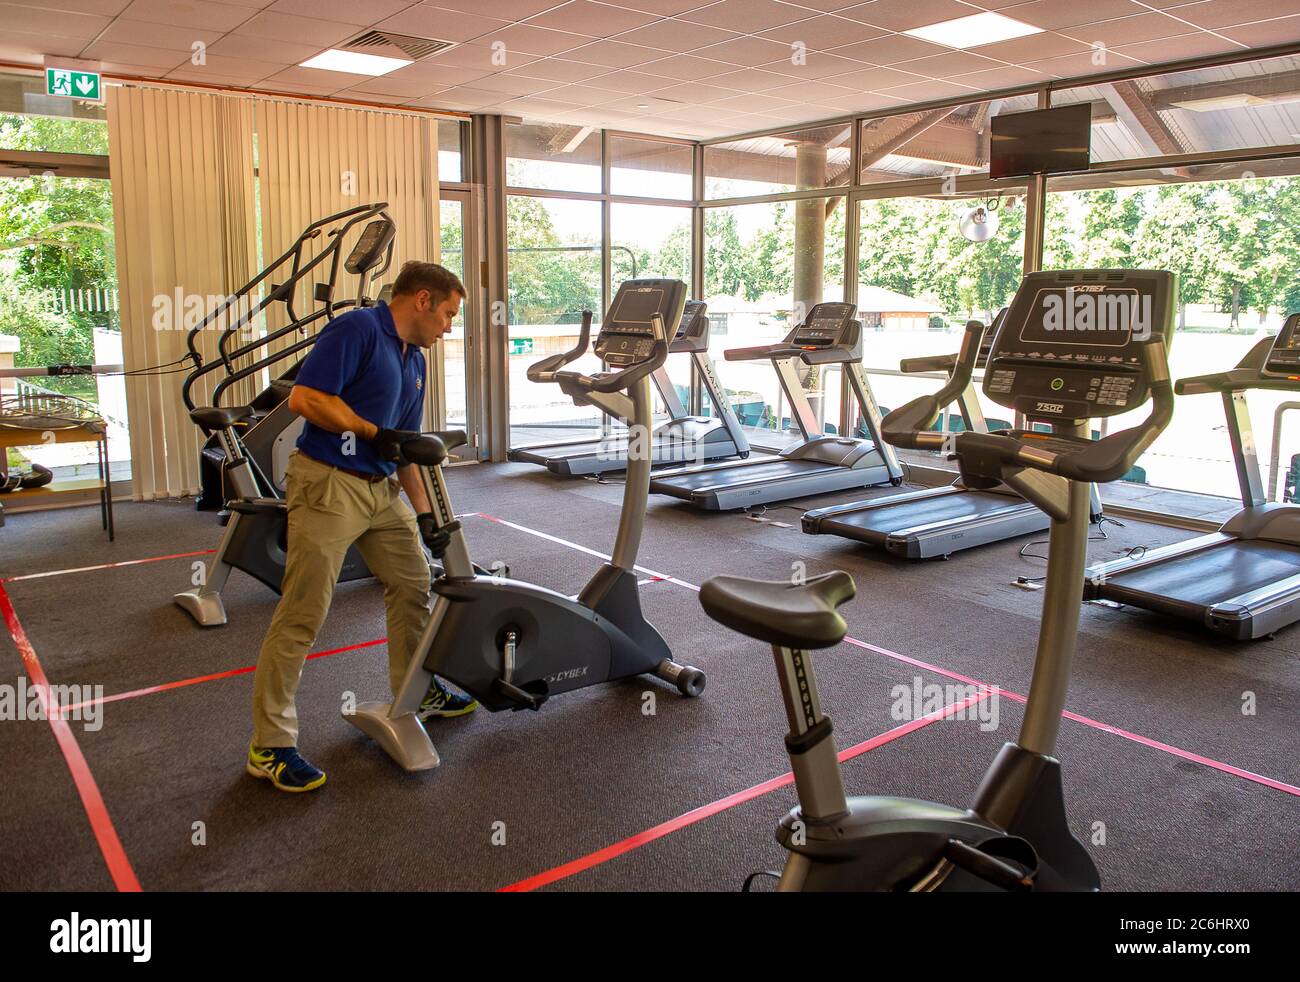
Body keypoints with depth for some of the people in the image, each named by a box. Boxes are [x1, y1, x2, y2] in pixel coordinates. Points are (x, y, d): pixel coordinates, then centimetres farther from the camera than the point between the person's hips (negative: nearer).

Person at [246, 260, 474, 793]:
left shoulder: (414, 361, 15)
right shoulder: (357, 328, -12)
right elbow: (304, 397, -20)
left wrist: (425, 514, 14)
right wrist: (374, 434, -16)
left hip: (381, 488, 9)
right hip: (327, 484, -9)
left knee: (413, 584, 17)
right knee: (301, 617, -6)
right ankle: (269, 746, 3)